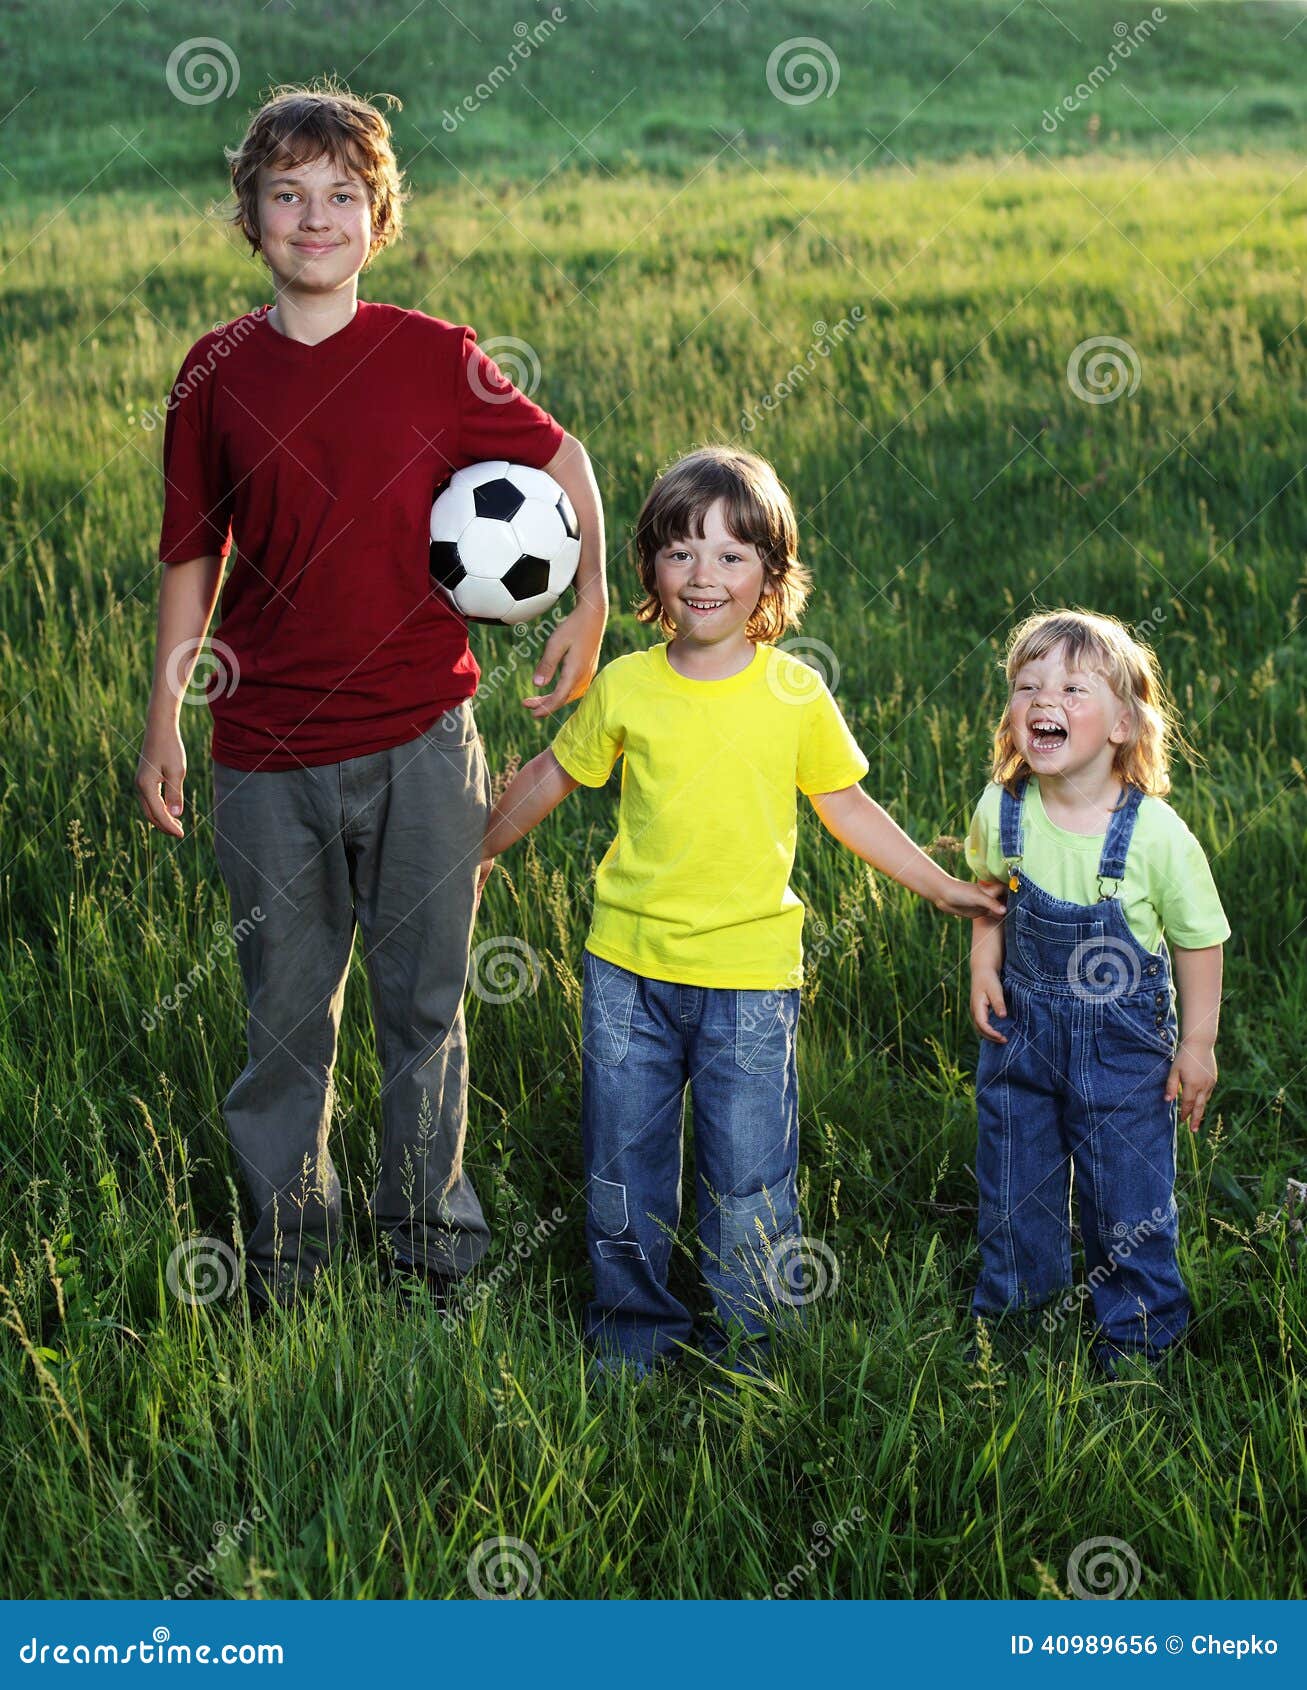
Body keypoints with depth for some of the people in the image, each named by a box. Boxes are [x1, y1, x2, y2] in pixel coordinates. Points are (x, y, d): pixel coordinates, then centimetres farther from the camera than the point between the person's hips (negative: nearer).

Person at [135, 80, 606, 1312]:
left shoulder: (435, 357, -3)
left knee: (424, 1008, 9)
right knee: (284, 1014, 10)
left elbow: (560, 457, 11)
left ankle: (430, 1246, 25)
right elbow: (192, 555, 9)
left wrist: (591, 602, 1)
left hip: (420, 745, -1)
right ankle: (283, 1256, 26)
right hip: (268, 755, 1)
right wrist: (163, 723, 10)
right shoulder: (216, 373, 1)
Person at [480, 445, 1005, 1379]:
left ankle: (747, 1345, 20)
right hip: (628, 969, 2)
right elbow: (553, 775, 14)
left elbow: (848, 805, 7)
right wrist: (477, 850, 22)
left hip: (750, 981, -2)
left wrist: (943, 887, 6)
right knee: (623, 1162, 12)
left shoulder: (796, 695, -3)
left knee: (750, 1177, 3)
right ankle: (635, 1328, 30)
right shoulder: (624, 686, -1)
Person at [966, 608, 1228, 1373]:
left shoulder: (1157, 835, -23)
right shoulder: (1001, 812, -12)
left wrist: (1198, 1043, -7)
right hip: (1023, 1026, 4)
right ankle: (1011, 1305, 39)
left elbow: (1200, 939, -10)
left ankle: (1138, 1330, 28)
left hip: (1125, 1042, -4)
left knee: (1128, 1194, 6)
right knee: (1014, 1180, 17)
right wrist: (984, 968, -4)